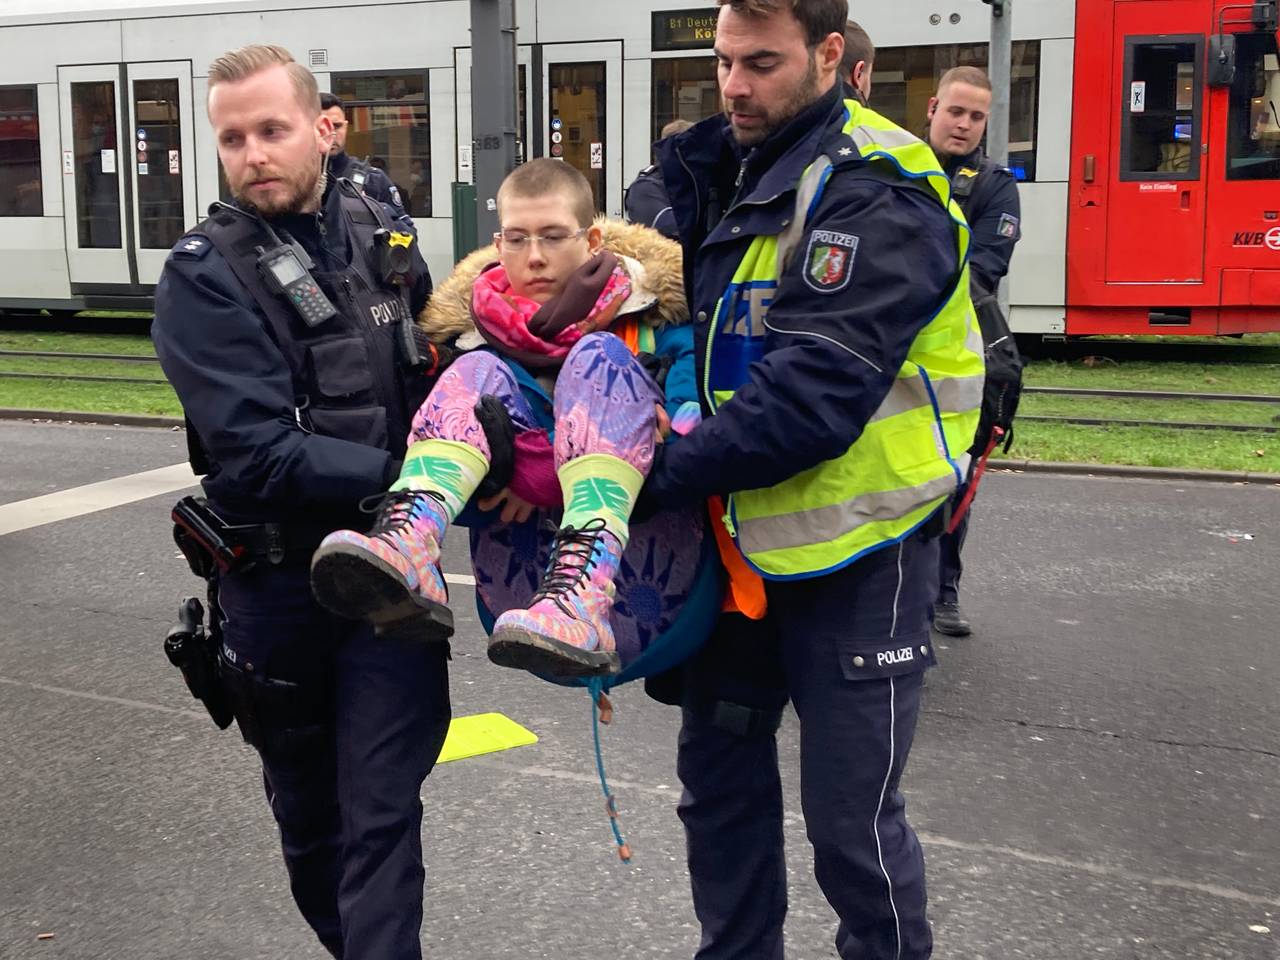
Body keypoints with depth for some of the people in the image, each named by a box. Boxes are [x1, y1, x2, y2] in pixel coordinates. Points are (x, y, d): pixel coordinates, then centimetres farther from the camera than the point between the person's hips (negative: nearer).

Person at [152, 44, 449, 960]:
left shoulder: (382, 229, 2)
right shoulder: (202, 276, -12)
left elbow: (438, 365, 15)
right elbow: (258, 454, -22)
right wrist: (404, 475, -30)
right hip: (277, 579, -1)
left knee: (382, 807, -3)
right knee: (306, 801, 18)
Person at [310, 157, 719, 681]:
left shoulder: (654, 320, 11)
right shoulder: (485, 330, 17)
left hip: (649, 599, -2)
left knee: (598, 356, -18)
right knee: (480, 371, -8)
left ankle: (581, 590, -45)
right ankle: (407, 537, -38)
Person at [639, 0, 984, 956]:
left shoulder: (876, 196, -18)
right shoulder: (732, 168, 9)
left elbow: (814, 394, -28)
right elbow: (697, 320, 15)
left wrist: (663, 474, -27)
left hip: (856, 546, -8)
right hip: (747, 535, 8)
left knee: (851, 814, 1)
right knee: (720, 770, 18)